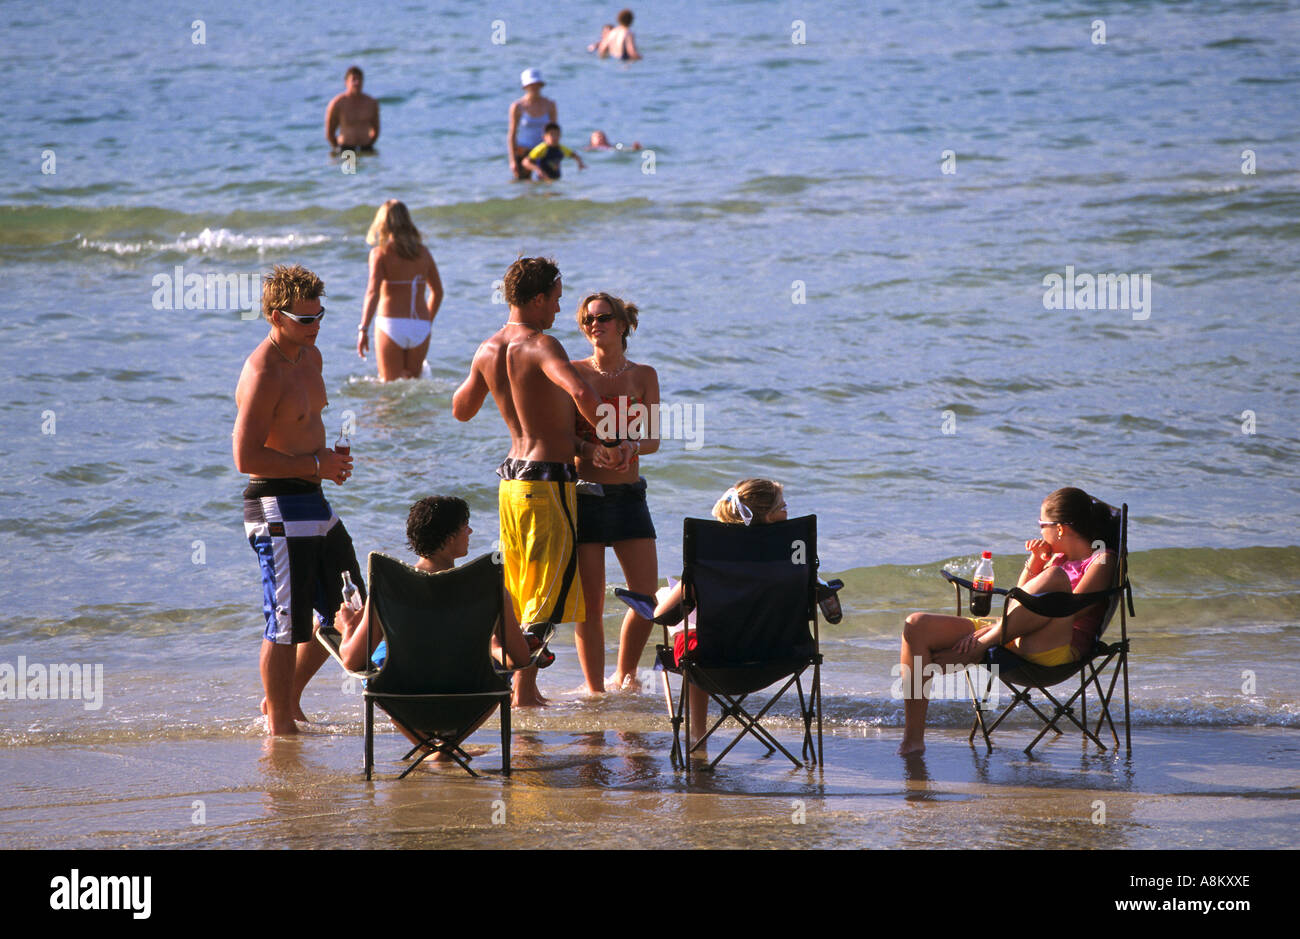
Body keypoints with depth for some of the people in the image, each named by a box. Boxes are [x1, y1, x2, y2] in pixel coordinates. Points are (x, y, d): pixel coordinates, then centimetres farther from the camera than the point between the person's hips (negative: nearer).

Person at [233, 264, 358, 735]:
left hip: (312, 501, 10)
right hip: (278, 506, -10)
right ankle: (279, 723, 5)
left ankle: (287, 698, 27)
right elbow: (246, 457, -22)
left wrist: (330, 460, 9)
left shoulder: (310, 357, 12)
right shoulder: (262, 374, -18)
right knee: (287, 623, -5)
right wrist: (315, 464, -17)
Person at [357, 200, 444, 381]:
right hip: (420, 326, 3)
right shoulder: (423, 252, 10)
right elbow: (437, 292, 19)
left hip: (391, 325, -3)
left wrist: (363, 329, -20)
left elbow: (373, 292, -16)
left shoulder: (380, 253, -4)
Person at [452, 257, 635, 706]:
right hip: (549, 479, -8)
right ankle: (525, 690, -7)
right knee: (549, 589, -3)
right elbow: (581, 392, -34)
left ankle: (517, 683, 21)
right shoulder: (540, 346, -16)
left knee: (520, 592, 17)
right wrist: (613, 443, -22)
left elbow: (461, 409, 23)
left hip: (511, 478, 8)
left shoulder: (487, 351, 8)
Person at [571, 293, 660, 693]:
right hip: (584, 492, -2)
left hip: (629, 495, 2)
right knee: (590, 601, -3)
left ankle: (625, 674, 21)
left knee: (647, 596, -2)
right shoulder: (574, 372, 2)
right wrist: (587, 448, -21)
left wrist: (632, 447, -18)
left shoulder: (644, 376, 8)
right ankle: (594, 687, 7)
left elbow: (653, 439, 4)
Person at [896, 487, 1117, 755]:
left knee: (1055, 578, -35)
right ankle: (913, 738, -14)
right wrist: (1034, 562, 15)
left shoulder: (1101, 560, 2)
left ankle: (973, 650, -27)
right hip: (1014, 639, 8)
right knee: (917, 626, -6)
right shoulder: (1058, 558, 28)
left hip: (1056, 647, -8)